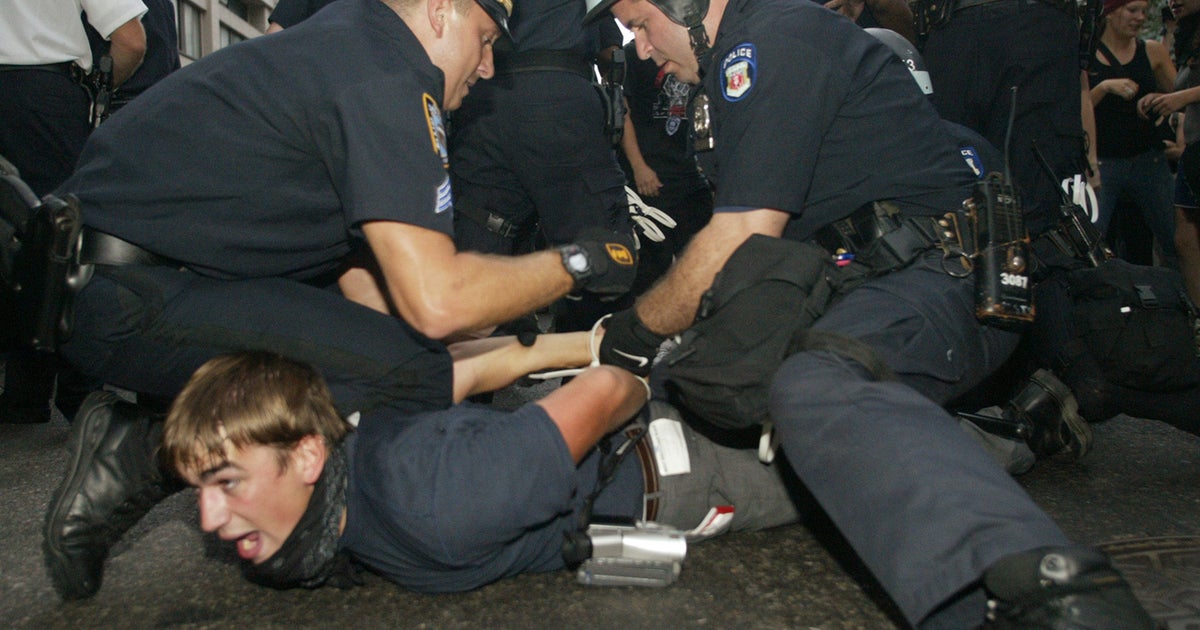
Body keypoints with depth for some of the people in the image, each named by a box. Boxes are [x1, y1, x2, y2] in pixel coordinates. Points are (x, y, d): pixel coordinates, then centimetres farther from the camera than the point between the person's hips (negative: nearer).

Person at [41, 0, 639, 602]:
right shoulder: (383, 77, -13)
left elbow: (364, 284, 17)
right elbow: (436, 301, -23)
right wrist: (575, 263, -6)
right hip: (120, 298, -10)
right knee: (410, 375, -20)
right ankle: (139, 457, -10)